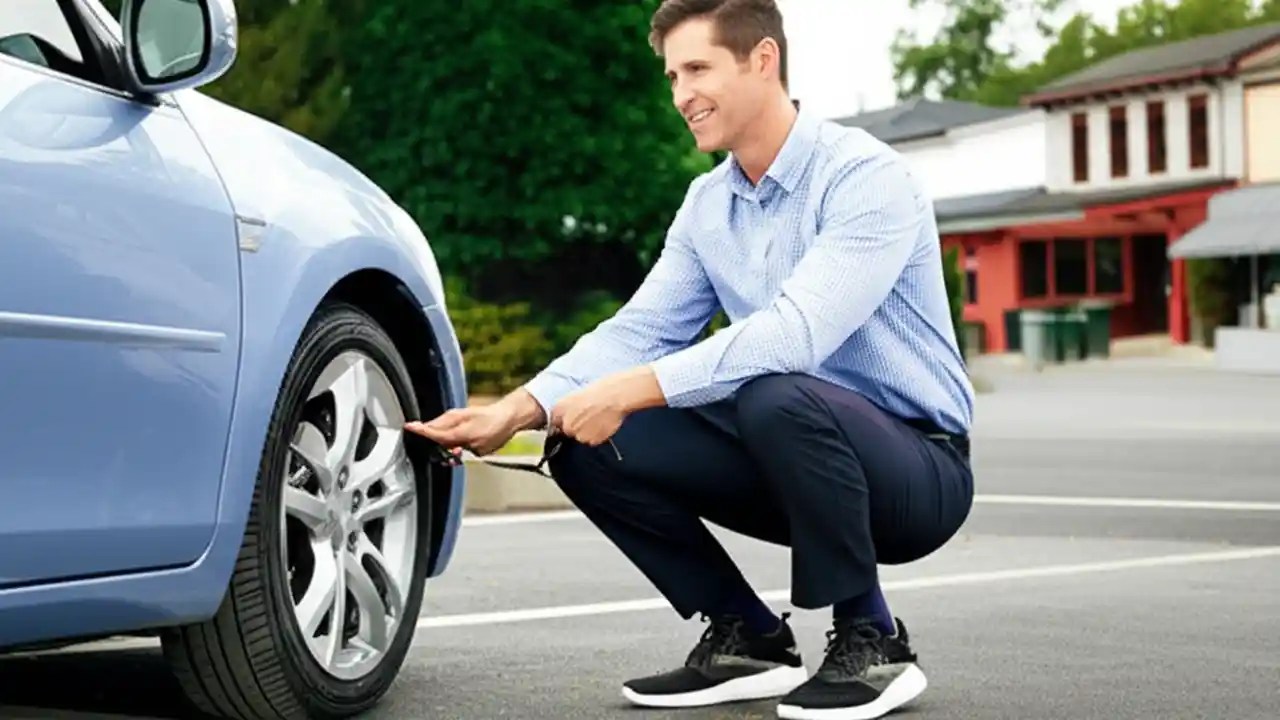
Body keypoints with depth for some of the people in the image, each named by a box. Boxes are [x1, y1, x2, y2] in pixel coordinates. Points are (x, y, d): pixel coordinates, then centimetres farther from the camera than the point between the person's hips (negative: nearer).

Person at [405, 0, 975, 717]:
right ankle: (748, 639, 5)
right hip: (796, 462, 7)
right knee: (586, 446, -7)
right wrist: (515, 412, -10)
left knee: (776, 397, -37)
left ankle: (872, 644, -15)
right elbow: (638, 332, 5)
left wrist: (631, 391, -33)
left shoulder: (866, 176, -18)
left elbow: (797, 333, -31)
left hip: (920, 471, -7)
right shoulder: (707, 204, 7)